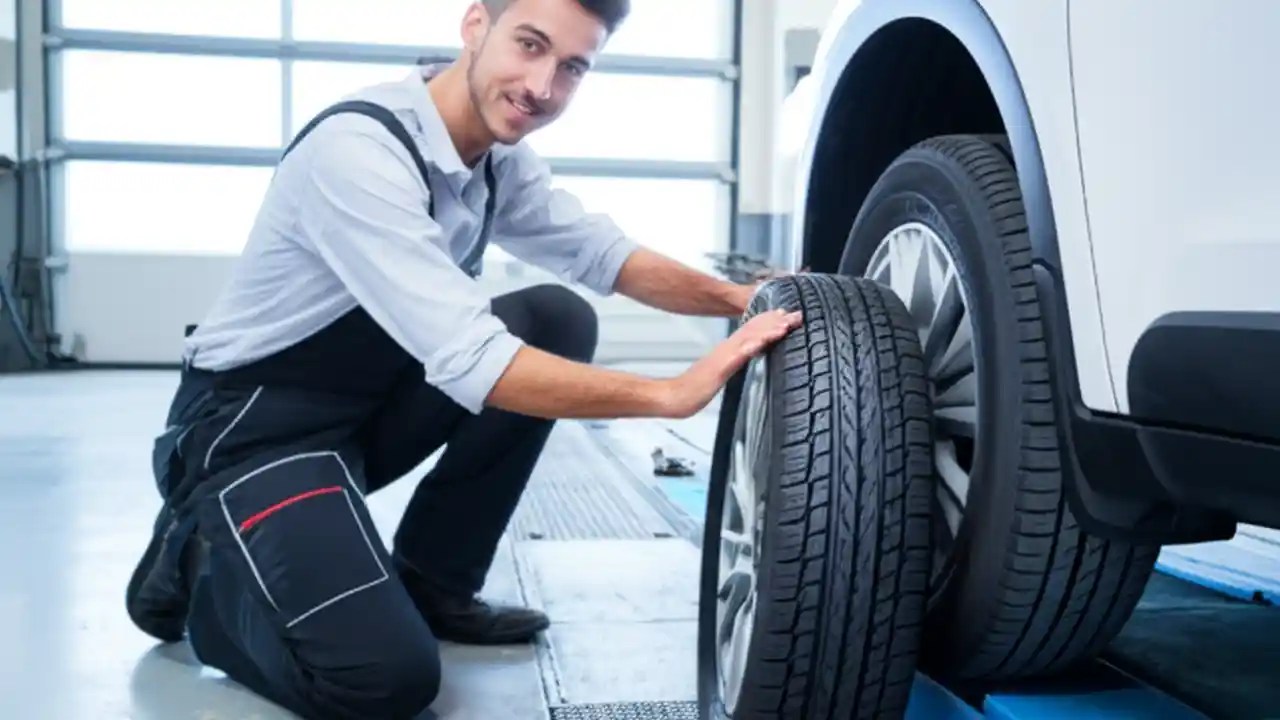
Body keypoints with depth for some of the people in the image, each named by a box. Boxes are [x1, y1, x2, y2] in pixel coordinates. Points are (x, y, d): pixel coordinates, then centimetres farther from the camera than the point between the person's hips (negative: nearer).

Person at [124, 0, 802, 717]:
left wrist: (737, 298, -8)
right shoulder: (360, 148, -28)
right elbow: (468, 361, -35)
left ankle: (430, 584, 3)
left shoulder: (500, 156, -2)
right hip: (252, 426, -8)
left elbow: (605, 253, 7)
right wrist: (673, 393, -35)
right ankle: (197, 562, 7)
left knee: (559, 317, -6)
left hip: (368, 401, 8)